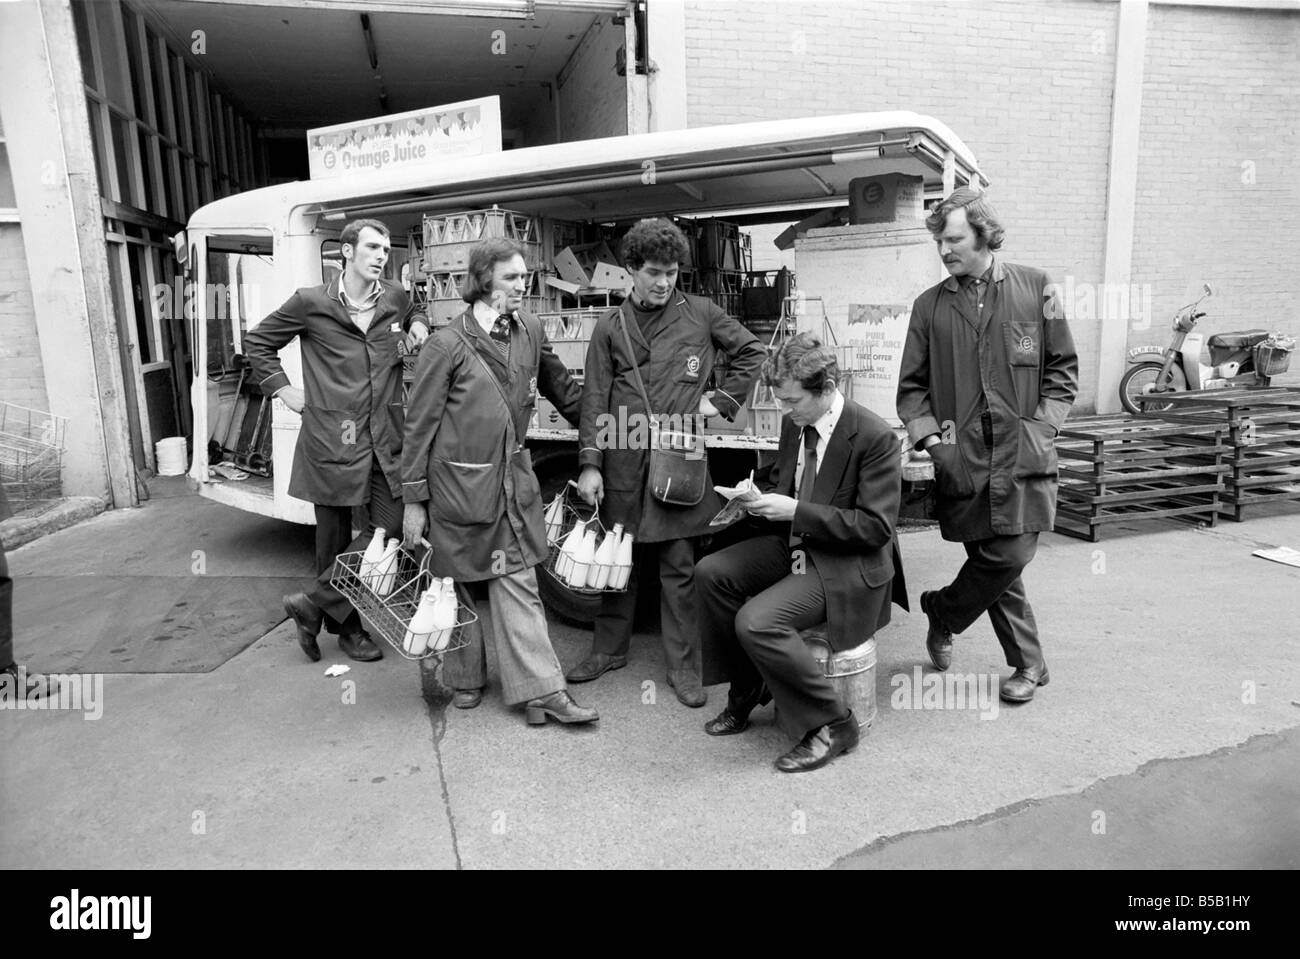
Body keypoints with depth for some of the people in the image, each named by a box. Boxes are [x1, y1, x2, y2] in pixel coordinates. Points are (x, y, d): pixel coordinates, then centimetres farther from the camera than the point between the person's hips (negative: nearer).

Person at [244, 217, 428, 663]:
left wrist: (418, 325, 11)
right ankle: (345, 627, 23)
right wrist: (282, 388, 4)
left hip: (386, 439, 4)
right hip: (332, 439, -4)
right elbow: (257, 342, 12)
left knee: (391, 527, -2)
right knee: (335, 535, 6)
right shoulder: (311, 303, -1)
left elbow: (412, 319, 34)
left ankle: (315, 604, 15)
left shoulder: (396, 297, 9)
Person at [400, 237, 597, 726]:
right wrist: (414, 499, -8)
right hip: (458, 481, -4)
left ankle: (542, 691, 7)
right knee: (459, 585, 11)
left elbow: (561, 388, 18)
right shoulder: (446, 344, -12)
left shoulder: (529, 330, 2)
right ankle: (464, 680, 30)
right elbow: (419, 425, -8)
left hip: (513, 479, 4)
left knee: (518, 582, 4)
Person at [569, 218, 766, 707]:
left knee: (679, 565, 3)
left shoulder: (700, 313, 4)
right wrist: (590, 463, -3)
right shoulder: (610, 327, 6)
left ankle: (682, 665, 15)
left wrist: (722, 401, 3)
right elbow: (594, 400, 3)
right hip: (623, 456, 2)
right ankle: (609, 649, 28)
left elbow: (754, 353, 13)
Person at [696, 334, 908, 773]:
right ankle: (747, 689, 10)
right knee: (711, 573, -7)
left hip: (846, 567, -8)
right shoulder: (794, 424, 4)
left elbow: (876, 527, -21)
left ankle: (832, 724, -5)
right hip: (795, 545, 8)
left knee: (756, 622, -25)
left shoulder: (875, 437, -19)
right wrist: (760, 496, -3)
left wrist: (796, 510, -25)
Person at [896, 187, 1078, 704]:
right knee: (998, 563, 4)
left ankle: (941, 614, 20)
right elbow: (912, 386, 10)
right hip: (962, 459, 1)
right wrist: (929, 435, -4)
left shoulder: (1035, 288, 5)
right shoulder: (929, 306, 7)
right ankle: (1028, 664, 23)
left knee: (1008, 558, -7)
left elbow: (1062, 369, 8)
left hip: (1023, 454, 0)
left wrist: (1039, 426, -4)